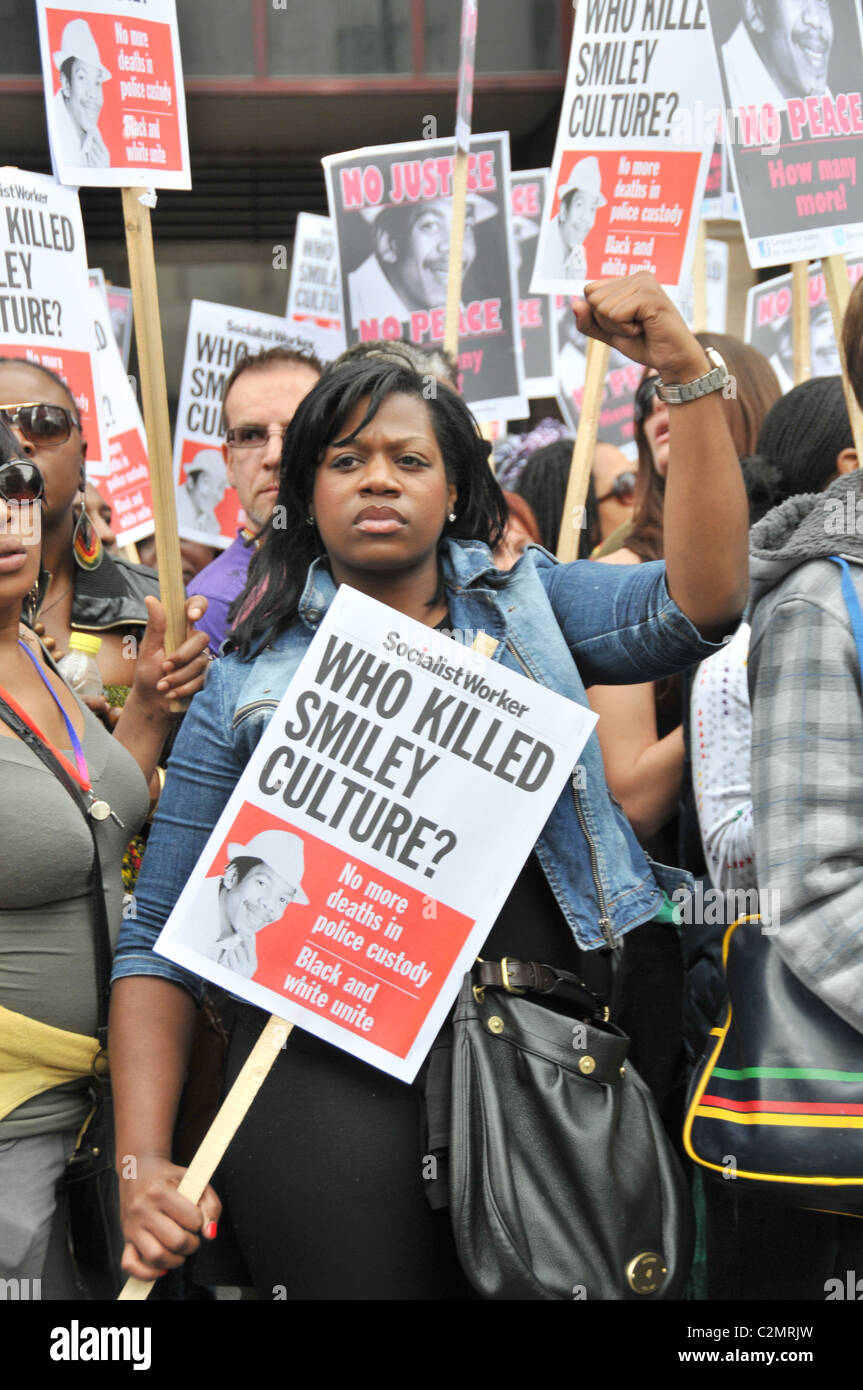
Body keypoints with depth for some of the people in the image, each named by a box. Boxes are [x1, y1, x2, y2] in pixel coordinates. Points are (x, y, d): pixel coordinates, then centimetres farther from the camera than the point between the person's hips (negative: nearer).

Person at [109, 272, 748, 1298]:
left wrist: (686, 374, -16)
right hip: (339, 1089, -1)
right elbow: (159, 942, 6)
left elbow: (698, 601, -7)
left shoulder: (525, 600, 12)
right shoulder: (251, 681, 7)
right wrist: (142, 1165, -6)